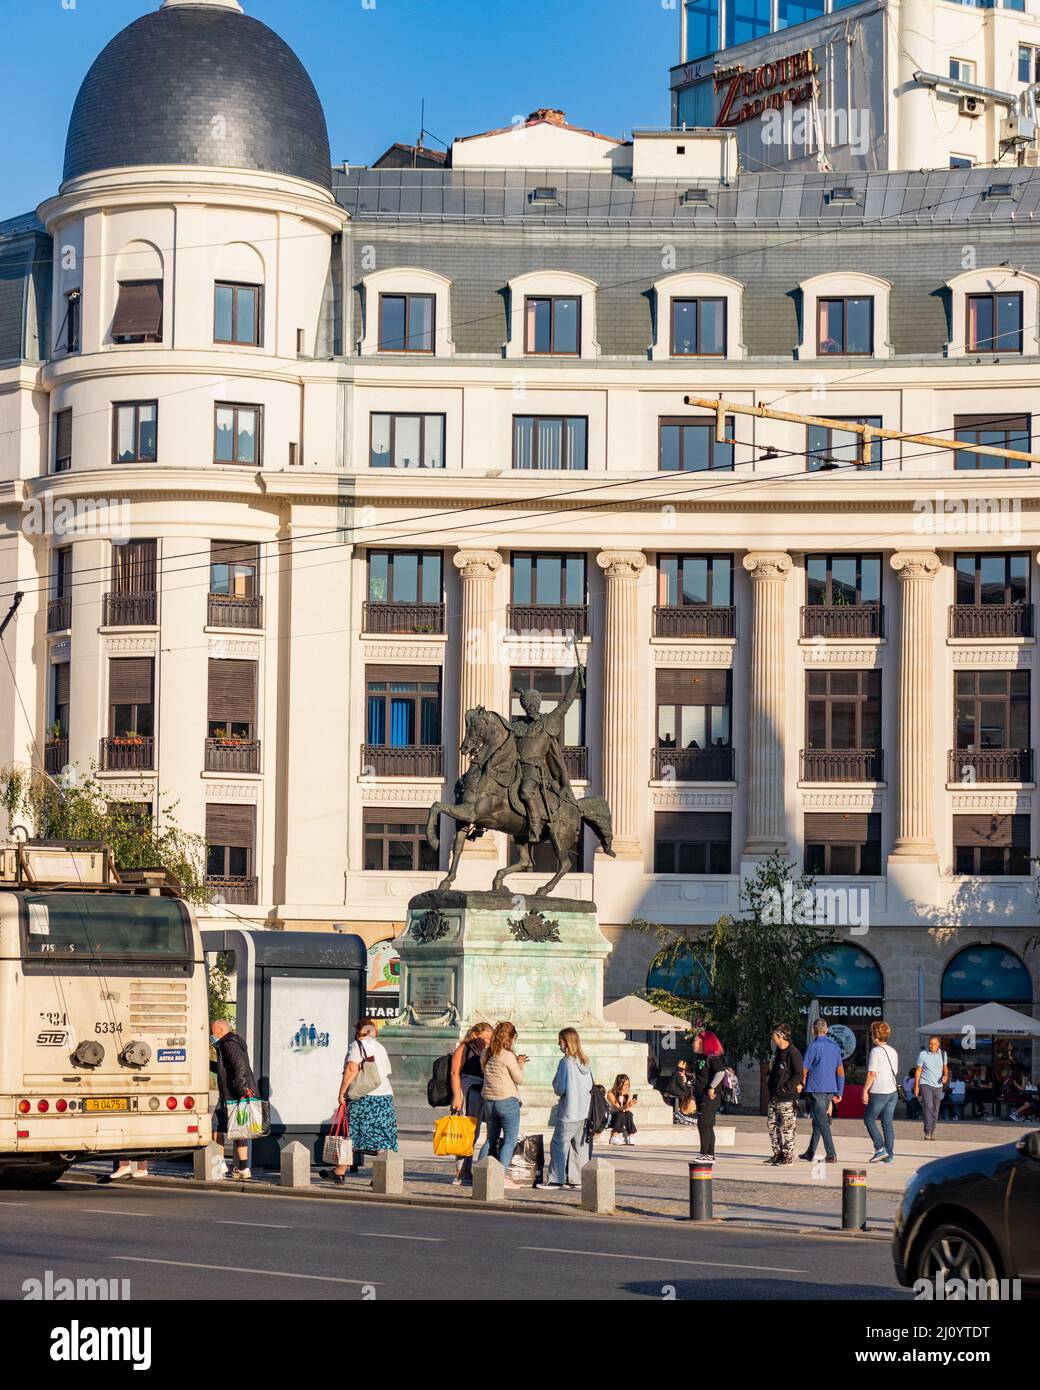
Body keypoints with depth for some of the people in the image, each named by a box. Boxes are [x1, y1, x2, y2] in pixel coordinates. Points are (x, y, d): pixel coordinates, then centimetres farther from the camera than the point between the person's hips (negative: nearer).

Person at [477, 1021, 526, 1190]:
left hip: (489, 1101, 7)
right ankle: (503, 1176, -11)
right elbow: (520, 1080, -7)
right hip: (507, 1101, -7)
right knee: (510, 1140, -3)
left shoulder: (485, 1054, 8)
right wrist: (520, 1065, 10)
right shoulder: (507, 1056, -13)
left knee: (491, 1139, 17)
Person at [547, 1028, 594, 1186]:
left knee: (559, 1144, -1)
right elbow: (591, 1086, 13)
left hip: (569, 1112, -7)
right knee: (581, 1145, 10)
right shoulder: (585, 1062, 8)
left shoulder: (566, 1062, -13)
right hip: (585, 1111, 7)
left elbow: (560, 1089, -13)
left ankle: (556, 1179, -2)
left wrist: (555, 1083, 6)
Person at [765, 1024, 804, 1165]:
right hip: (774, 1098, 10)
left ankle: (788, 1156, 1)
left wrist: (785, 1088, -19)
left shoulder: (793, 1053, -14)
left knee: (787, 1127, -4)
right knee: (772, 1125, 12)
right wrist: (770, 1076, 12)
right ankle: (778, 1154, 21)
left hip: (787, 1099, -10)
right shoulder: (778, 1052, 15)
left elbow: (799, 1075, -17)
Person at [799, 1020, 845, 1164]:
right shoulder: (835, 1046, 11)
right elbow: (841, 1071, 12)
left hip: (816, 1088, -7)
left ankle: (831, 1154, -13)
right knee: (818, 1120, 16)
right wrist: (839, 1093, 15)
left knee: (822, 1122, -6)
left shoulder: (813, 1046, -10)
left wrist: (802, 1085, 7)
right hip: (831, 1089, 7)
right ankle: (810, 1153, 23)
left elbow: (804, 1069, -10)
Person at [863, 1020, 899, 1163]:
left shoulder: (875, 1051, -10)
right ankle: (889, 1155, 5)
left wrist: (865, 1090, -12)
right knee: (888, 1123, 8)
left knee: (869, 1119, 5)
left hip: (879, 1091, -7)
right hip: (892, 1091, 7)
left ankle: (880, 1148, -6)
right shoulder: (893, 1052, 13)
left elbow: (872, 1073, -14)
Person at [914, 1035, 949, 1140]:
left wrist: (945, 1075, -5)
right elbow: (918, 1071, -2)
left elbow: (945, 1067, 17)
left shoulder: (943, 1054, 3)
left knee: (935, 1109, 6)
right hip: (925, 1084, -4)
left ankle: (932, 1132, 15)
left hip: (938, 1085, 4)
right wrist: (916, 1086, -5)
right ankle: (927, 1132, -20)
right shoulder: (923, 1054, -7)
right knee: (928, 1106, -18)